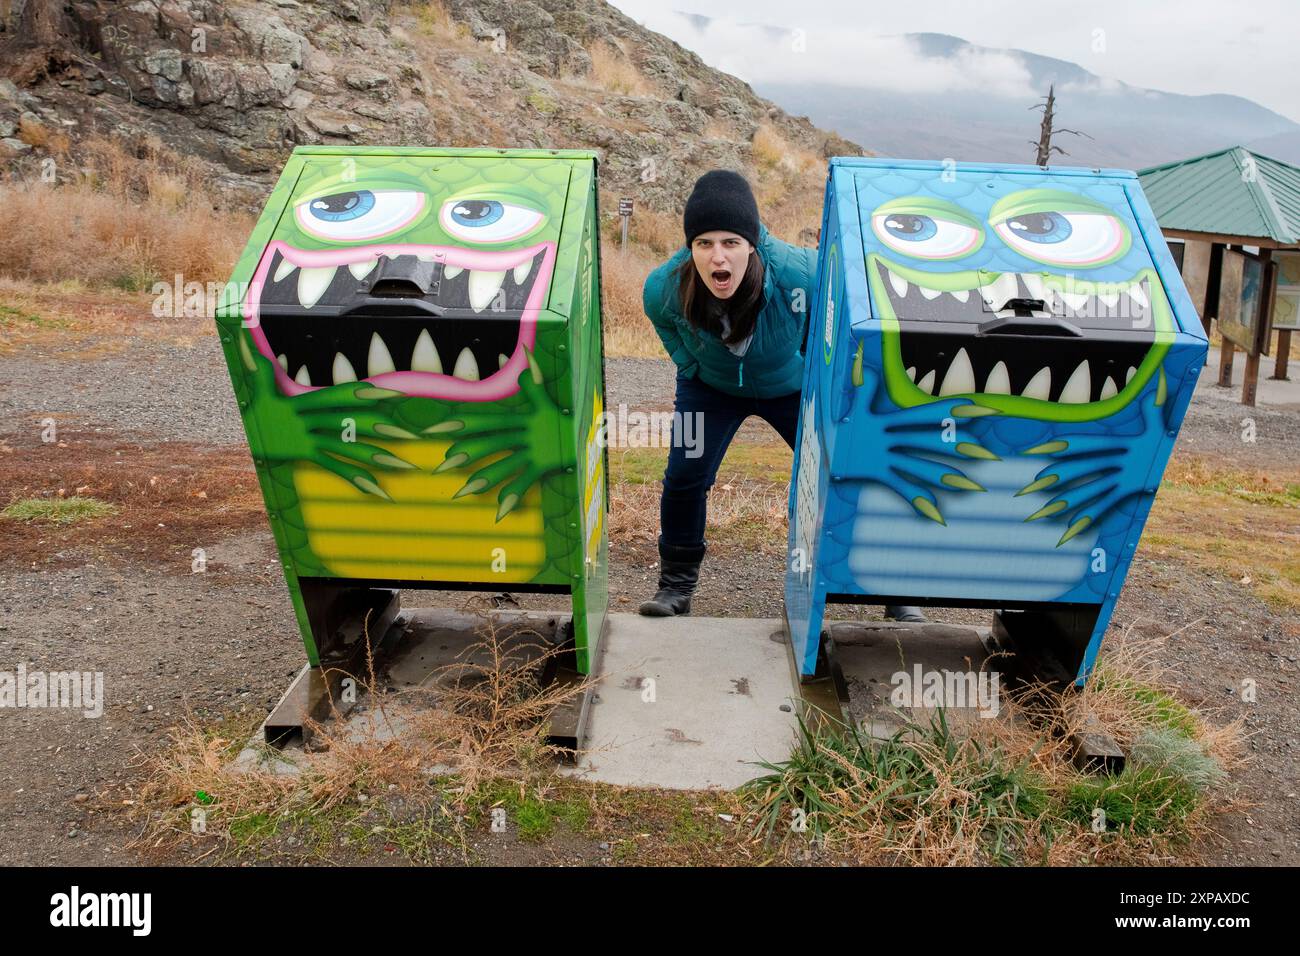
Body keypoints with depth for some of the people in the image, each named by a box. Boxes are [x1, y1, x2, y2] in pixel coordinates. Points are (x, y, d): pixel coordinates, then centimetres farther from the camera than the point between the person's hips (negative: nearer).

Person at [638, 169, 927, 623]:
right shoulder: (664, 287, -30)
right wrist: (692, 366, -3)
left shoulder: (800, 273, -36)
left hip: (792, 386, -1)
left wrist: (810, 370, -7)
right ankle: (677, 580, 12)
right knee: (684, 476, -12)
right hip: (711, 389, 1)